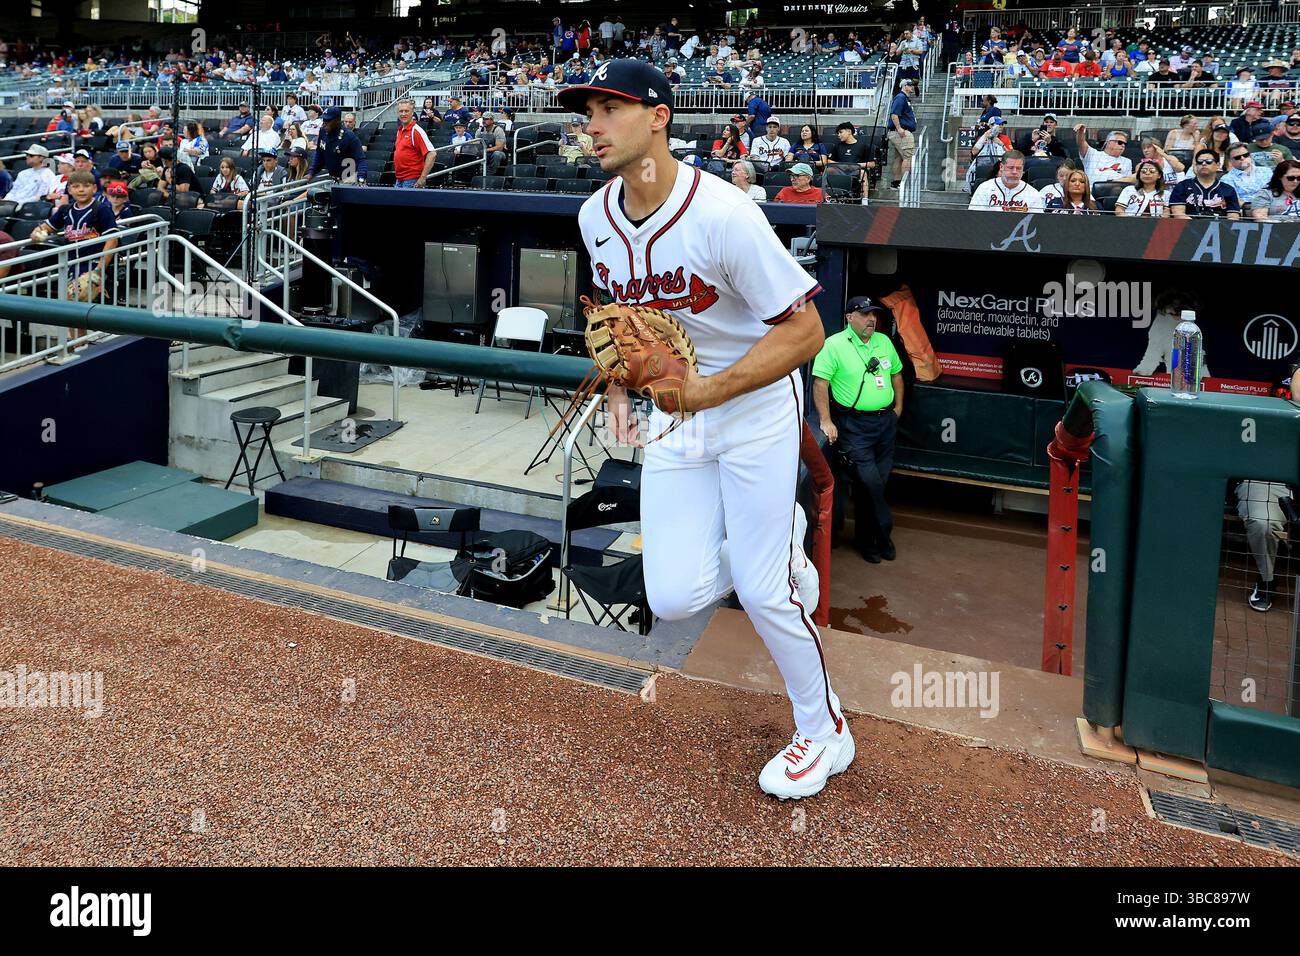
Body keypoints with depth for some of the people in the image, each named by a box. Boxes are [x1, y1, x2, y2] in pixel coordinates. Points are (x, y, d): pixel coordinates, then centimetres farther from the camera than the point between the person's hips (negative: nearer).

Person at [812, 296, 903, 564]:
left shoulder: (884, 342, 11)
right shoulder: (834, 345, -9)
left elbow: (896, 373, 23)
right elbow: (820, 382, -13)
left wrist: (898, 407, 17)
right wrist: (826, 421, -18)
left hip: (885, 421, 6)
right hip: (854, 425, -6)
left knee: (878, 481, 9)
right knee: (869, 483, -10)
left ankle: (866, 538, 23)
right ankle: (884, 537, 8)